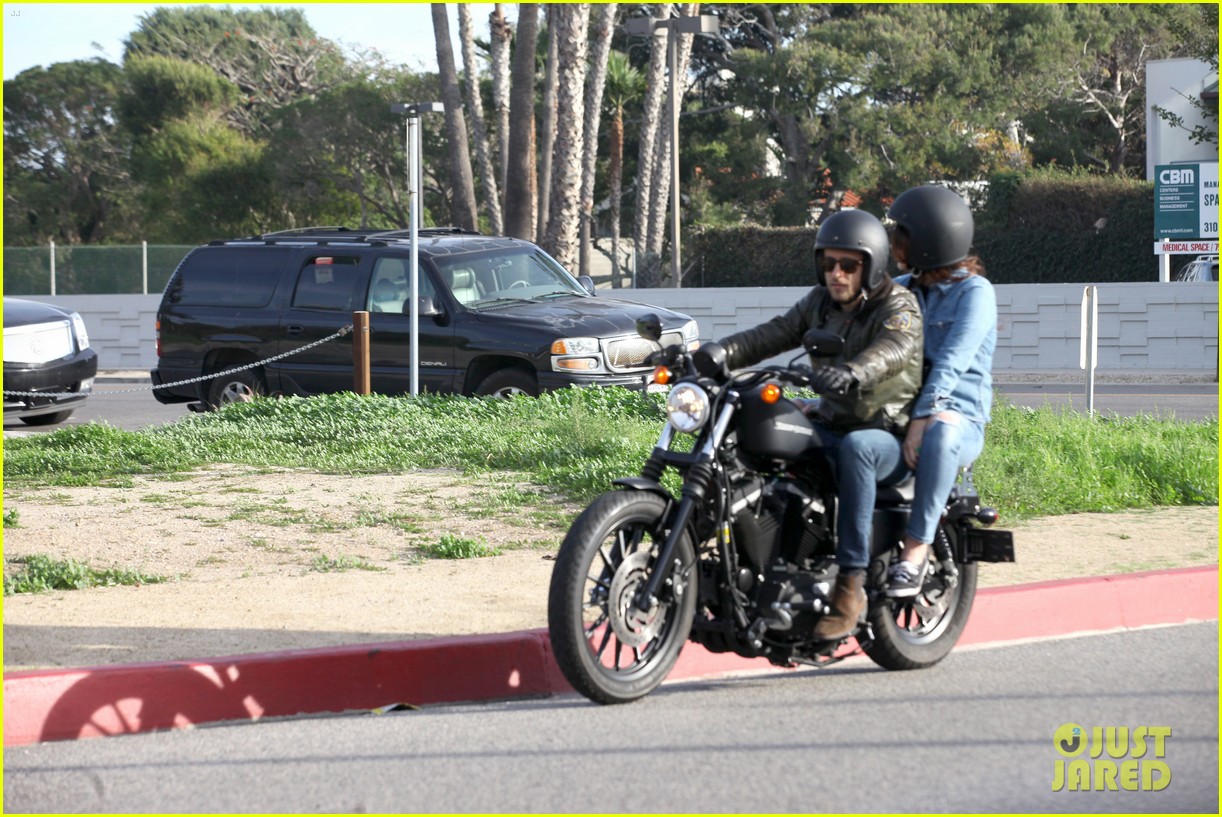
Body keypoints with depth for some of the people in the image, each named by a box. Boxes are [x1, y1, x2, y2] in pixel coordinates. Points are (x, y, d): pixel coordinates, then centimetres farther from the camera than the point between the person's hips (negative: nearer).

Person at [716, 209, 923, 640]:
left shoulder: (899, 306, -10)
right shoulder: (820, 302, 10)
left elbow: (894, 349, -32)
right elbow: (772, 335, 0)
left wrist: (851, 373, -54)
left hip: (891, 437, -6)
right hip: (832, 424, 6)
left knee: (854, 447, -39)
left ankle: (851, 583, -38)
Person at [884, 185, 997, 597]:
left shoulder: (974, 291, -6)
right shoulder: (900, 288, 16)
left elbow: (952, 362, -18)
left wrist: (921, 420, -29)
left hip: (959, 416, -7)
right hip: (894, 409, 7)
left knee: (940, 434, -43)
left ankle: (916, 550, -39)